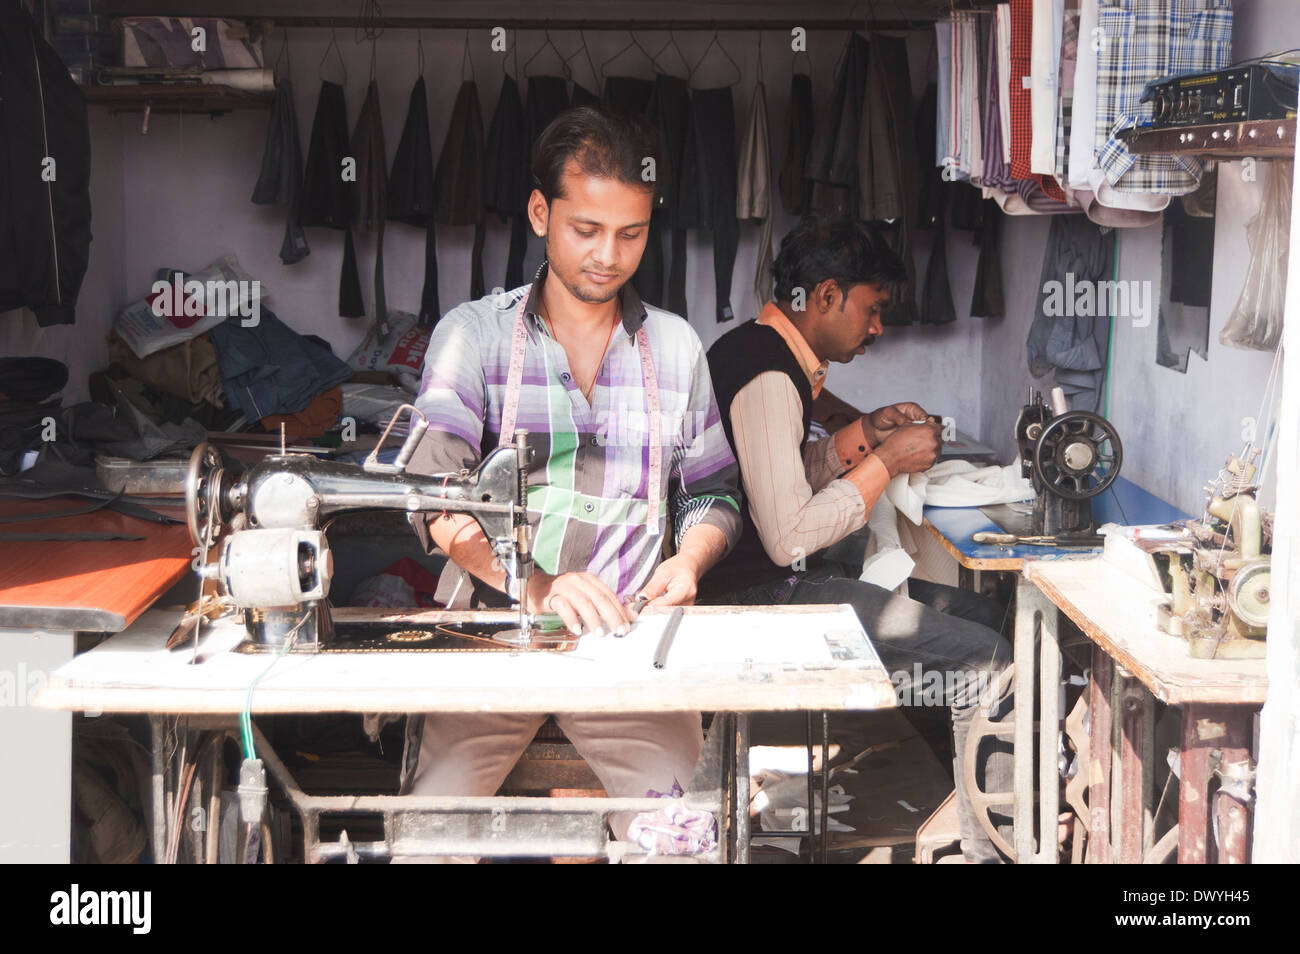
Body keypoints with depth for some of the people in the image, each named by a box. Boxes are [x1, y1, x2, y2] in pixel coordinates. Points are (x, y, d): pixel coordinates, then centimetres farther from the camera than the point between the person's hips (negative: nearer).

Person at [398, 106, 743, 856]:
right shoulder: (474, 335, 3)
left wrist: (688, 560, -5)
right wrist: (536, 584, -27)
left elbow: (714, 493, 19)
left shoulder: (676, 347, 14)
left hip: (626, 636, 2)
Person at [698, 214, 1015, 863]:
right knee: (986, 662, -13)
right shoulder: (767, 377, -21)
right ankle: (989, 846, 2)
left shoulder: (762, 351, 11)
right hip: (763, 597, -11)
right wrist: (886, 462, -16)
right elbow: (789, 537, -26)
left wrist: (863, 433, 7)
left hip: (784, 581, 11)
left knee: (983, 617, 11)